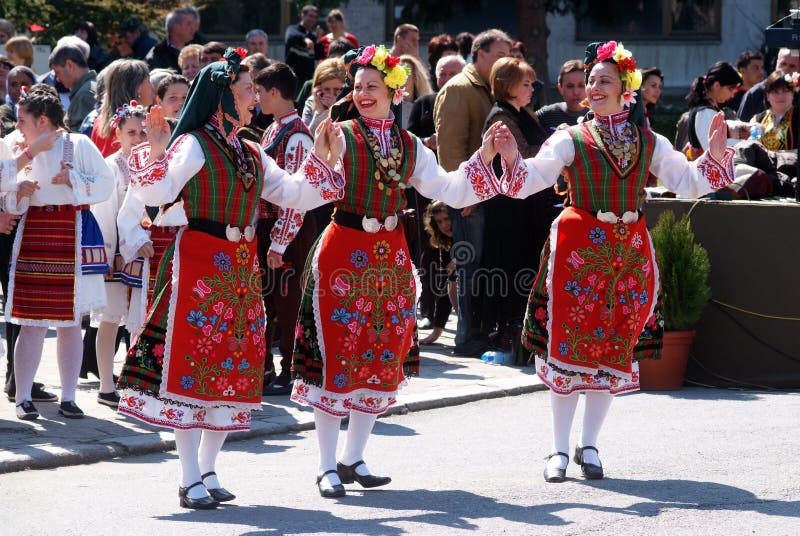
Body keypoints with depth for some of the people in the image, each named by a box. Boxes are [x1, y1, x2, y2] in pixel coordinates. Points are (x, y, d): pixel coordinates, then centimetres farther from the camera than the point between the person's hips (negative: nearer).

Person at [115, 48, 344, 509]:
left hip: (241, 268, 7)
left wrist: (321, 158, 13)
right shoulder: (193, 144, -6)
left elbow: (296, 195, 17)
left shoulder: (251, 154, 16)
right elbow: (157, 194, -19)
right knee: (191, 364, -6)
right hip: (198, 264, -7)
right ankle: (191, 479, -4)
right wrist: (156, 151, -31)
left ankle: (208, 470, 18)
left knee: (232, 369, 8)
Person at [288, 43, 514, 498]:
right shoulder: (341, 136, -5)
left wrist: (484, 156, 1)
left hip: (390, 256, 5)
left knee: (383, 359, 9)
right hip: (344, 255, -5)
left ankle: (354, 459, 22)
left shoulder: (410, 146, 9)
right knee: (336, 357, -4)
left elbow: (449, 190, 7)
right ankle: (328, 467, 4)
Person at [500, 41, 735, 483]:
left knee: (614, 351, 6)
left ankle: (589, 446, 16)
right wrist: (511, 159, -28)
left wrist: (714, 155, -8)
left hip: (630, 252, 3)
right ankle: (559, 450, 4)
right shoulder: (571, 139, 2)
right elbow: (534, 177, -9)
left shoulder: (649, 143, 11)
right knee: (568, 347, -3)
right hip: (579, 250, -3)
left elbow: (688, 182, 6)